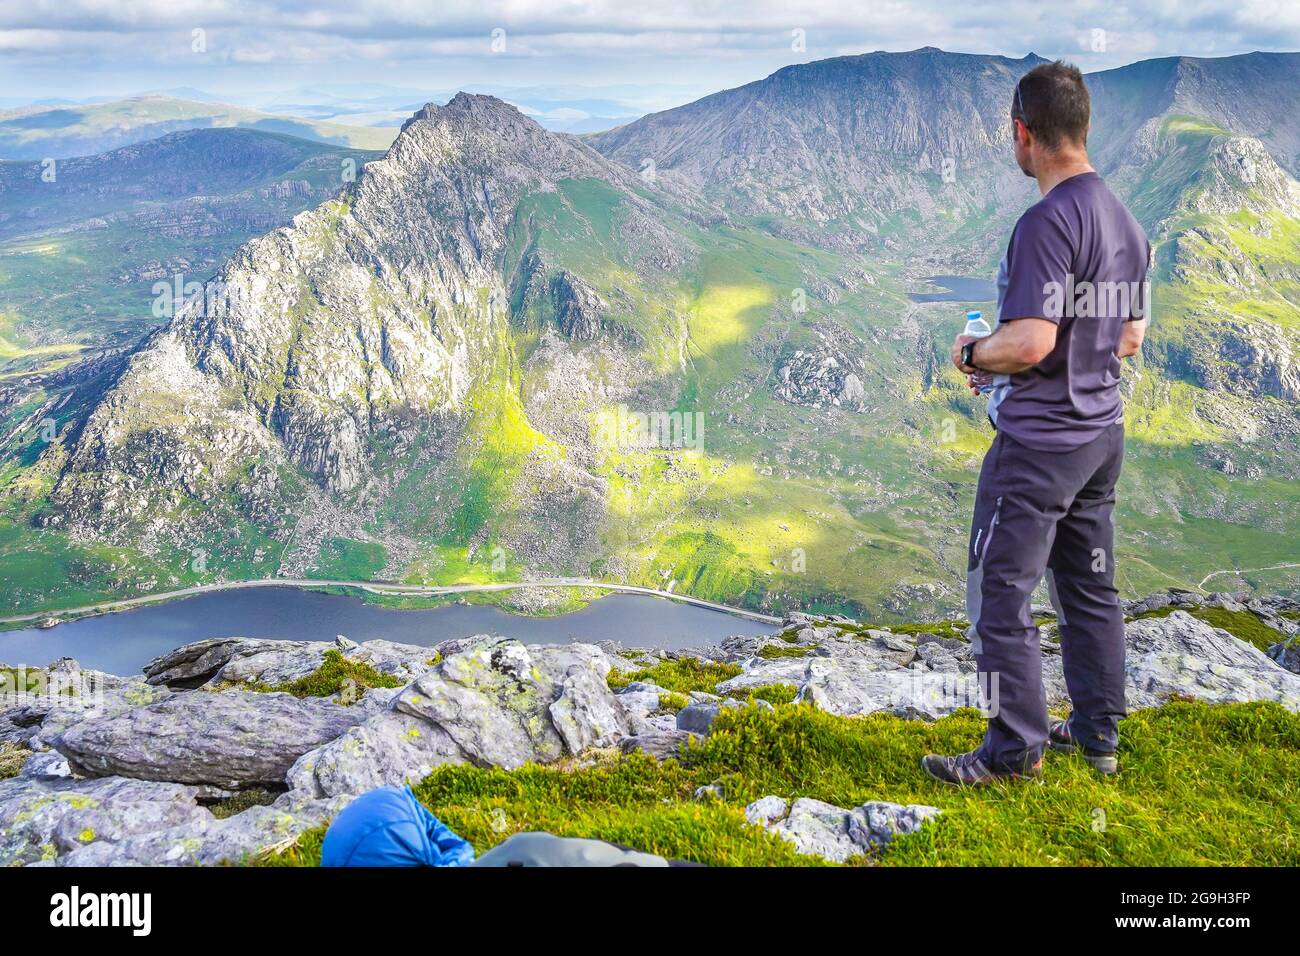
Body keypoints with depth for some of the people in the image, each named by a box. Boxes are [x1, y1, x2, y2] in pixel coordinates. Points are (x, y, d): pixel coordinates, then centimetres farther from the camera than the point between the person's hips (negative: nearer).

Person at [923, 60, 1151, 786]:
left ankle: (1015, 750, 12)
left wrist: (973, 353, -7)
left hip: (1038, 442, -9)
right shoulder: (1127, 222, 8)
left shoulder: (1047, 223, -20)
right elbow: (1131, 339, 15)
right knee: (1091, 588, 18)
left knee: (1000, 596, 2)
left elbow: (1029, 343, -27)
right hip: (1103, 432, 9)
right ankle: (1099, 733, 29)